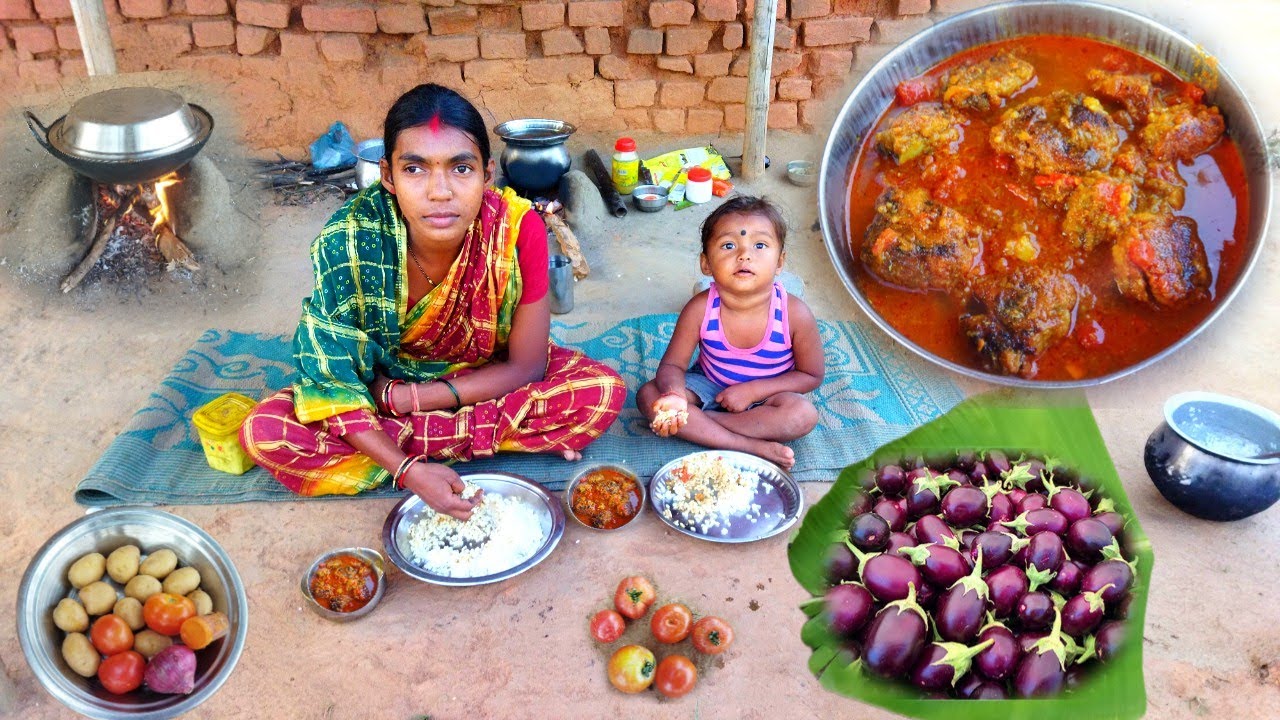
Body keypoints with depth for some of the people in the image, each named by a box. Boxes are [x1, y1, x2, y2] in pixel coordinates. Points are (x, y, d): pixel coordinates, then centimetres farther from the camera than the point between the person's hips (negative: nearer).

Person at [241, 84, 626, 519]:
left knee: (604, 392, -25)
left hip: (488, 382, 0)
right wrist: (409, 470, -33)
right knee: (263, 432, -25)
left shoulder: (517, 229, -27)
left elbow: (526, 365, -17)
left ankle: (409, 438, -16)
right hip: (386, 380, 0)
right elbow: (330, 378, -20)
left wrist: (404, 398, -21)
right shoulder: (348, 239, -28)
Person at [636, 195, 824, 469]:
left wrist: (752, 390, -21)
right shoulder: (700, 309, -22)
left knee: (803, 414, -31)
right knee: (648, 395, -23)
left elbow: (811, 375, -11)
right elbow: (673, 364, -13)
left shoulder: (795, 313, -24)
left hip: (763, 396, -1)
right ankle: (751, 446, -26)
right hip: (709, 386, 2)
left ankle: (699, 423, -23)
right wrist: (674, 395, -38)